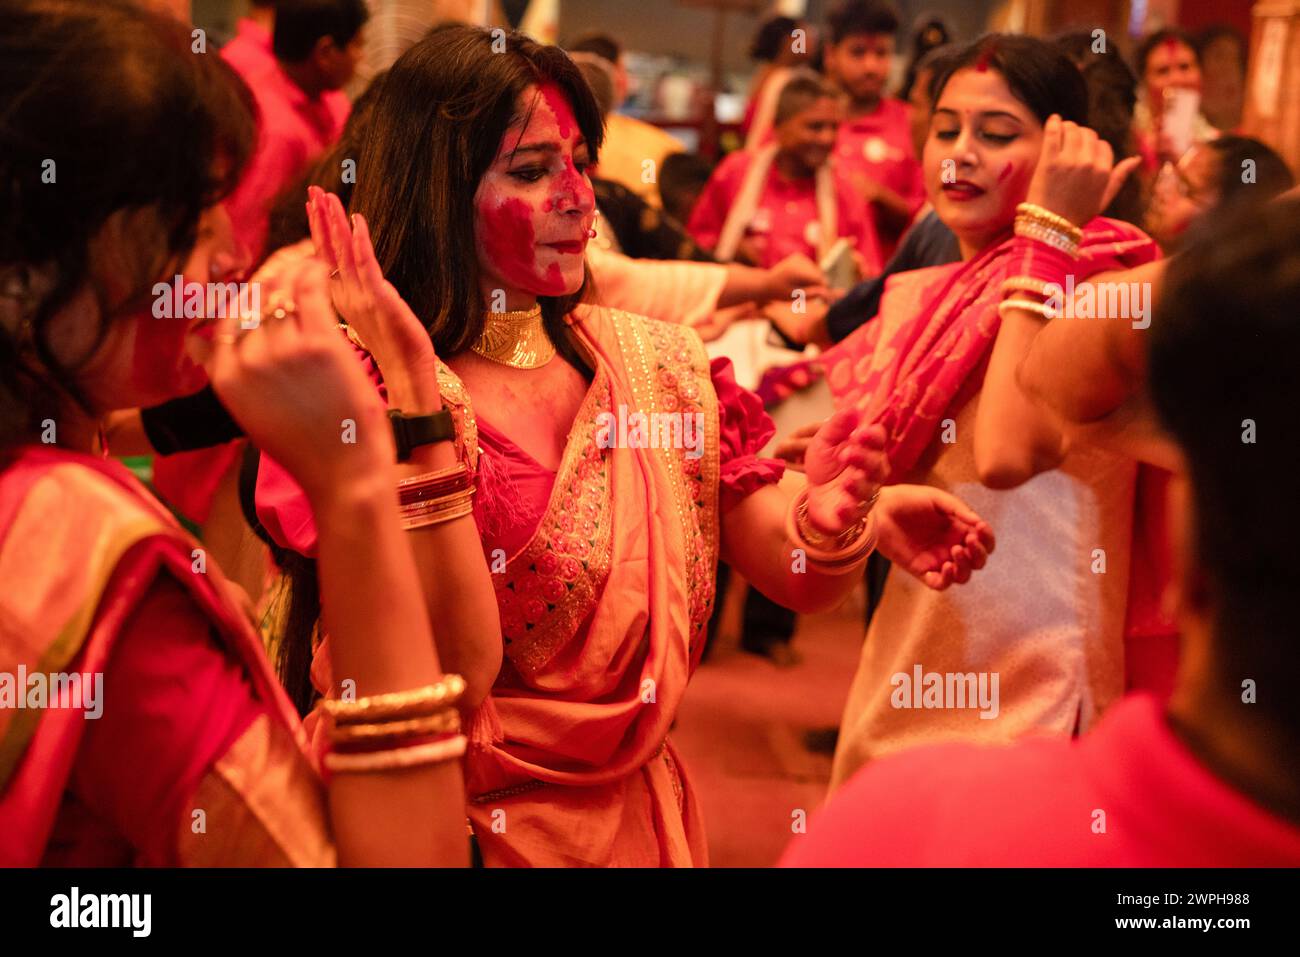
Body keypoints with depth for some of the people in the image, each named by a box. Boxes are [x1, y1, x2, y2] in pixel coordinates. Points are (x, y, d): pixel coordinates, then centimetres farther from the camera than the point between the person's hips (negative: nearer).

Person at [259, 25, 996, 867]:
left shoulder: (653, 363, -2)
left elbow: (794, 576, -3)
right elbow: (453, 666, -25)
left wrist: (832, 524, -25)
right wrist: (414, 393, -31)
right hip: (447, 827, -4)